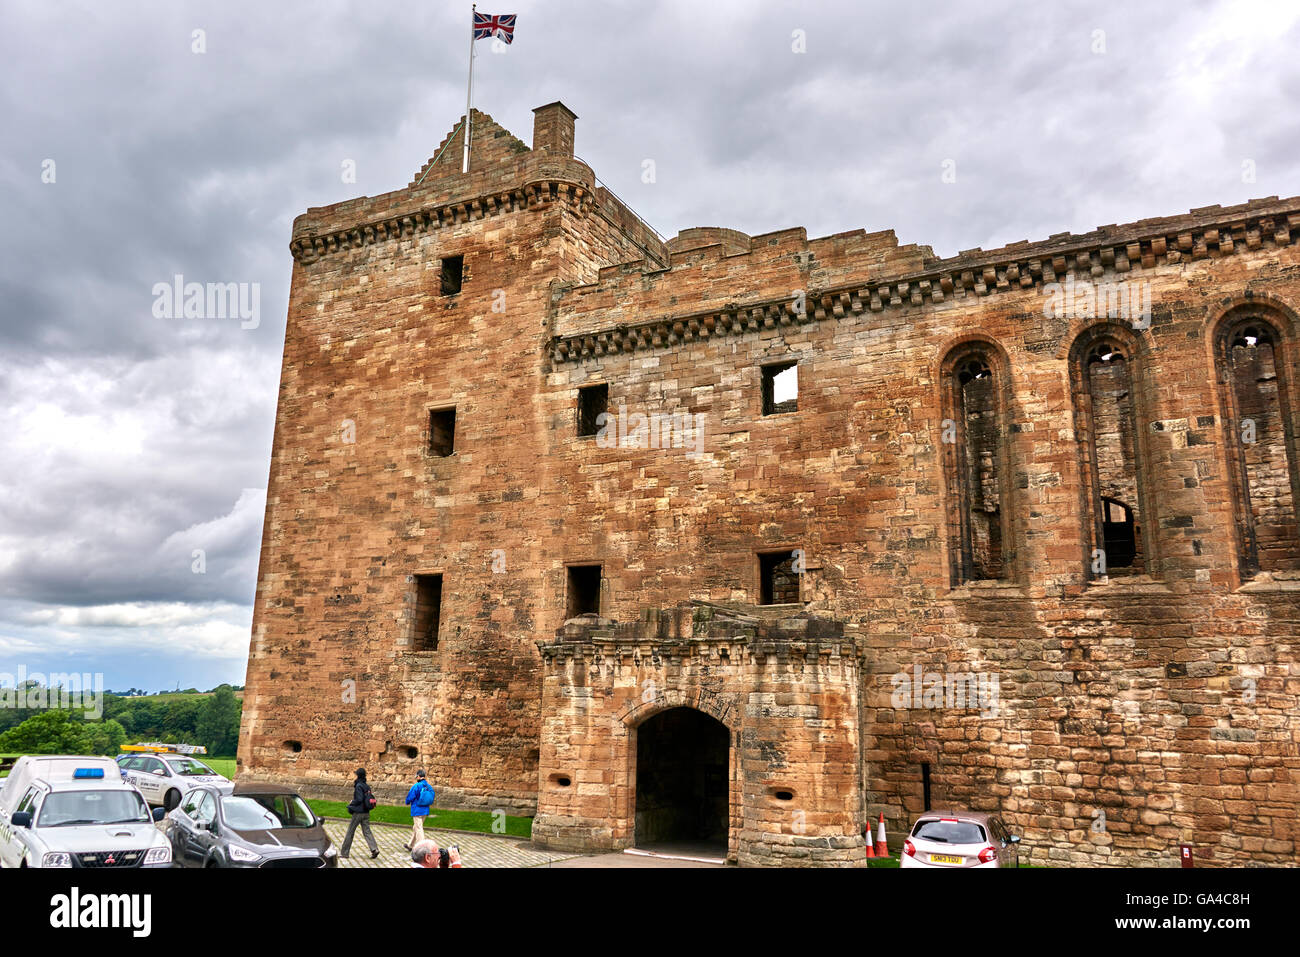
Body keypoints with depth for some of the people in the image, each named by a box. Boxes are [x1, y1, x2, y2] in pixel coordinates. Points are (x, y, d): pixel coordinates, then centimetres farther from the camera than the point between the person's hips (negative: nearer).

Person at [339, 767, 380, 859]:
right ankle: (374, 849, -9)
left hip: (358, 813, -7)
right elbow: (369, 798, 10)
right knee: (366, 831, 6)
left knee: (350, 832, 6)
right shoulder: (367, 786, 8)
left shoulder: (359, 786, -15)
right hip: (366, 813, 7)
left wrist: (350, 806, -7)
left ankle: (344, 852, 16)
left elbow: (359, 799, -21)